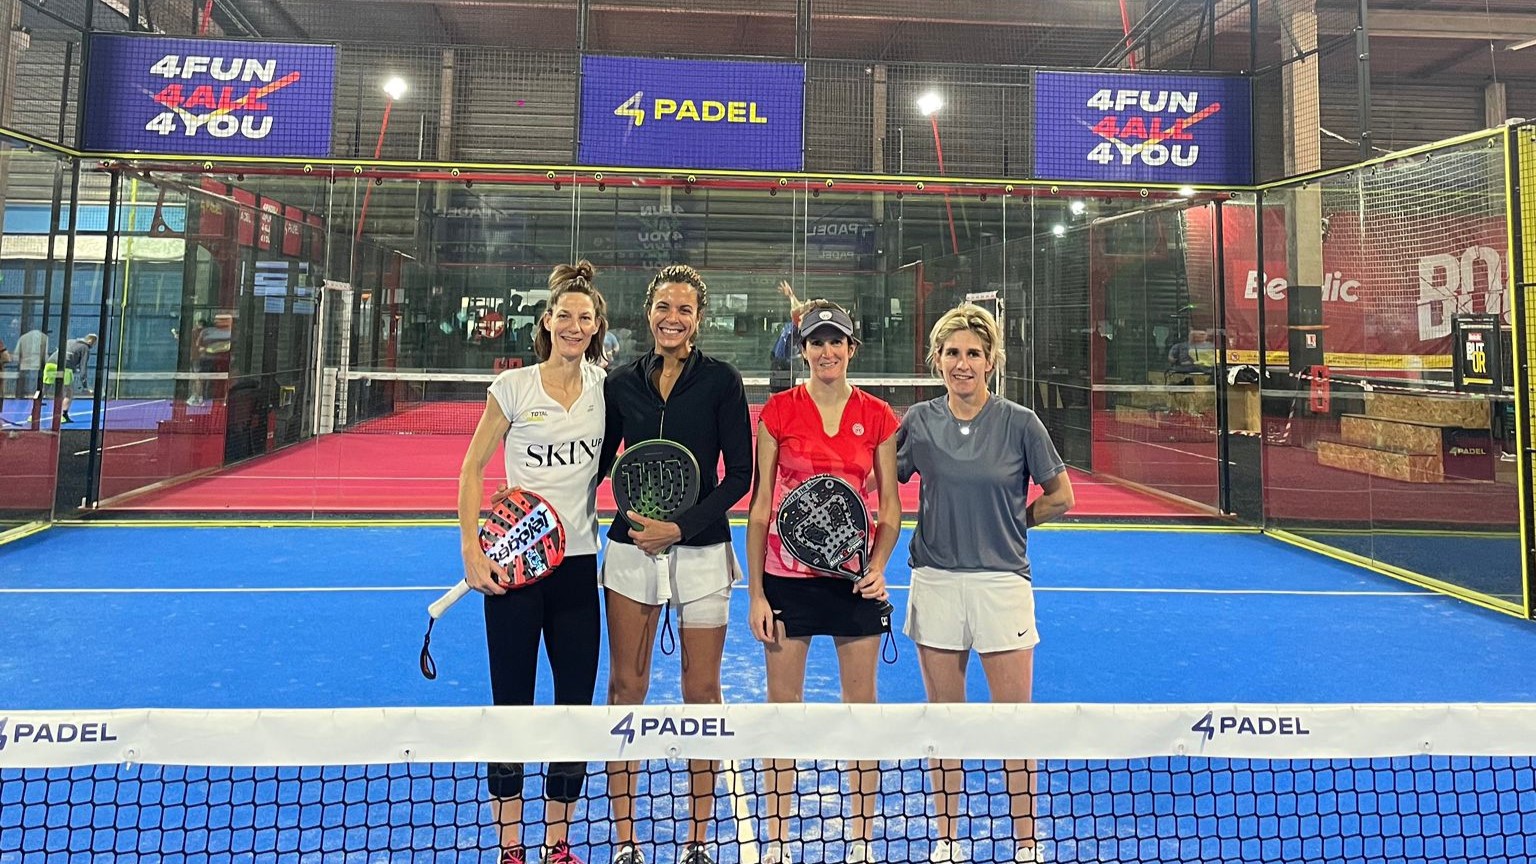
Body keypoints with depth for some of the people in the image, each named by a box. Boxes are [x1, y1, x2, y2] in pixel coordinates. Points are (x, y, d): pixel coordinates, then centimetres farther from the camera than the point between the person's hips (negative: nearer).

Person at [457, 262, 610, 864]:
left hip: (578, 562, 3)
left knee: (576, 706, 7)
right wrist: (471, 550, -7)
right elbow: (472, 469, 0)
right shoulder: (514, 386, -3)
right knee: (511, 705, 4)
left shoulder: (605, 385, 5)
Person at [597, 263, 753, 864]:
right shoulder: (621, 383, 6)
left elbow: (739, 475, -6)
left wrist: (682, 525, -16)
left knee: (701, 691, 6)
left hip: (701, 550, -2)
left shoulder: (721, 381, -3)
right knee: (626, 687, 6)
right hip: (631, 549, 3)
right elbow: (597, 463, 11)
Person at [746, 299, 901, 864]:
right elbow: (759, 506, -1)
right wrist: (755, 592, -4)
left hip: (855, 578, 1)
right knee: (783, 707, 7)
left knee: (862, 708, 9)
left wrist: (878, 565, -11)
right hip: (787, 578, -1)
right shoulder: (778, 411, -1)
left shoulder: (877, 416, 2)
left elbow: (890, 509, 7)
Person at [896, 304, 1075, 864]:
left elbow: (1060, 497, 5)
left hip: (1001, 582, -2)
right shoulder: (918, 421, 2)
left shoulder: (1019, 422, -3)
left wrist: (1009, 520, 6)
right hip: (935, 582, 2)